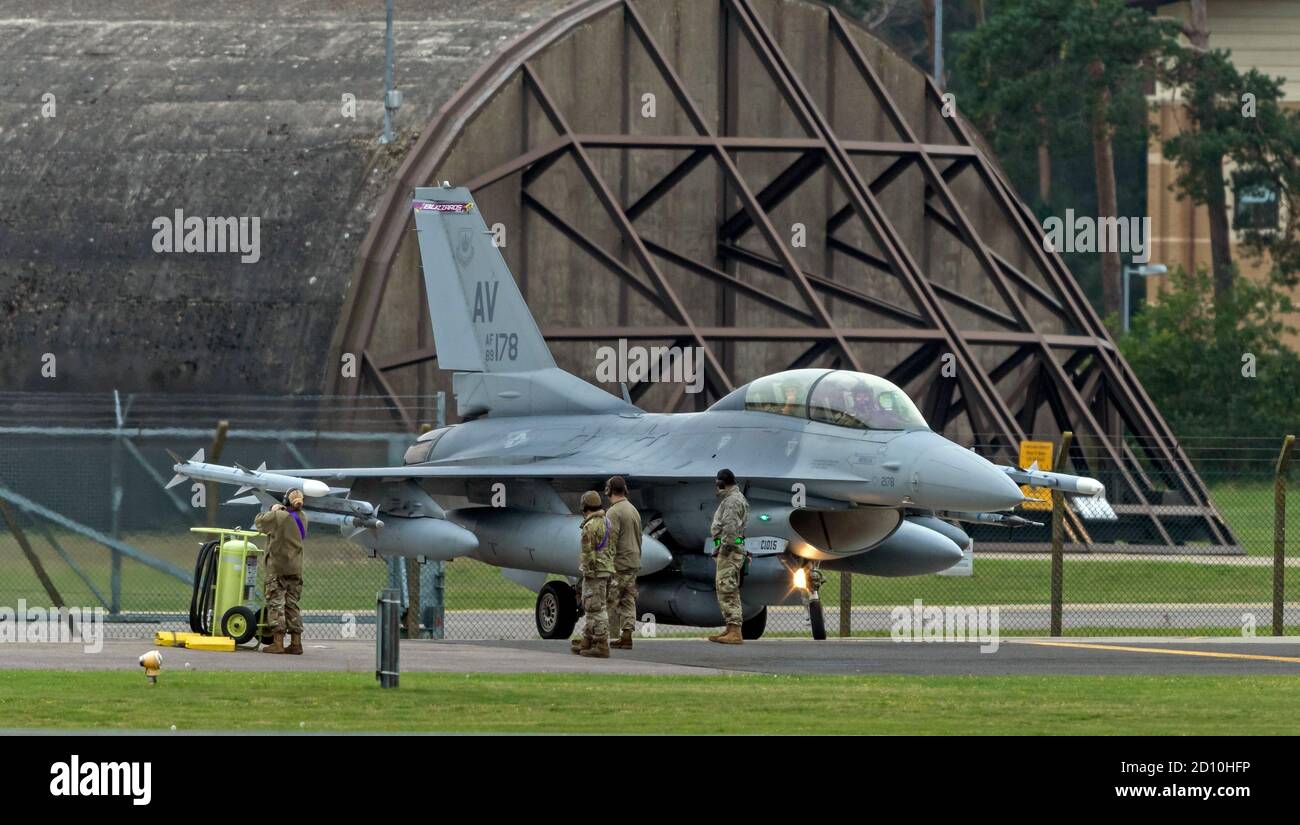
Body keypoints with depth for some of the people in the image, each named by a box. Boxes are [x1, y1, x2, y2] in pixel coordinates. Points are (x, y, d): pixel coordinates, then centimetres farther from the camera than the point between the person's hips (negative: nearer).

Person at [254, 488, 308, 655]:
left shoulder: (278, 516, -16)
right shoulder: (302, 518, 4)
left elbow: (258, 521, -1)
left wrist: (273, 510, 11)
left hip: (277, 568, -6)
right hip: (295, 569, 6)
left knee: (276, 603, -3)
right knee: (292, 604, 12)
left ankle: (278, 642, -8)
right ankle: (296, 642, 10)